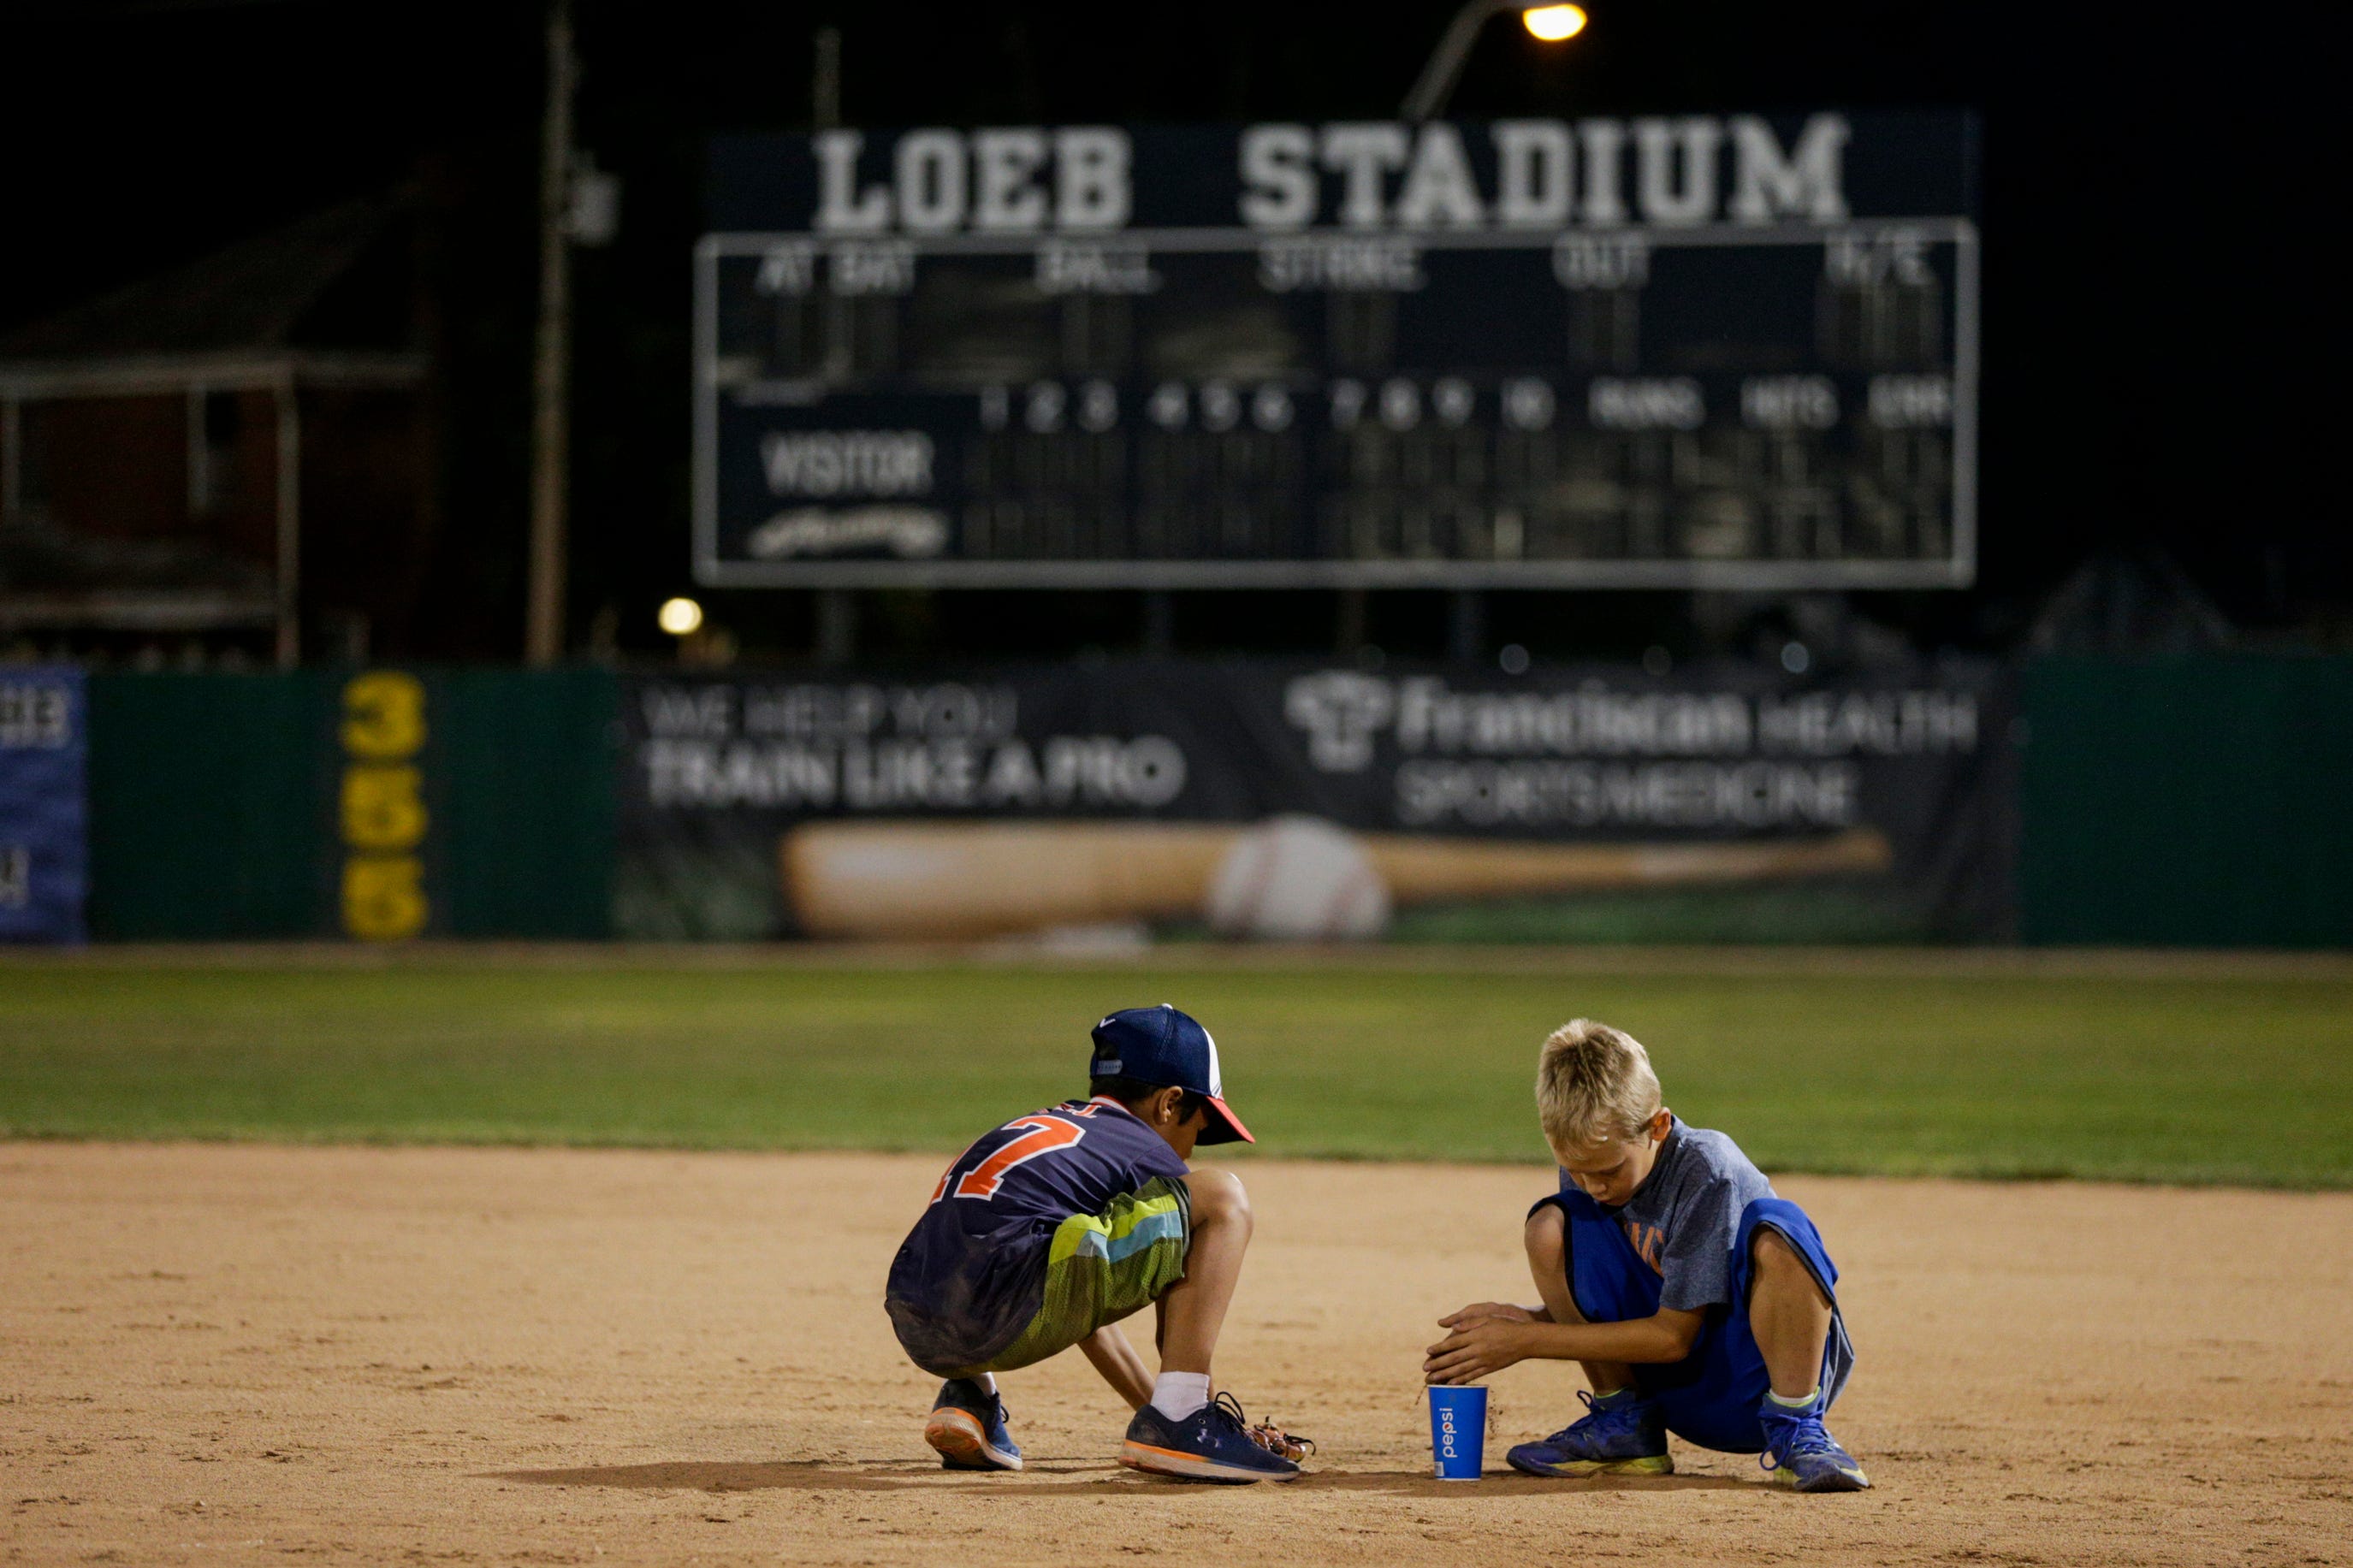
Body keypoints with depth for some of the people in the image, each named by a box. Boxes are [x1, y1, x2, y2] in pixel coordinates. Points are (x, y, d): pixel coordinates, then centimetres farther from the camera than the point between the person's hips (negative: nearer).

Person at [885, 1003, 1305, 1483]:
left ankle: (969, 1395, 17)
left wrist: (1152, 1403, 47)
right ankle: (1175, 1423, -9)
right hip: (1003, 1325, -8)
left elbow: (1087, 1301, 43)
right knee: (1223, 1198, 3)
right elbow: (1176, 1330, 18)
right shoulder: (1148, 1153, 13)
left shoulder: (1032, 1125, 34)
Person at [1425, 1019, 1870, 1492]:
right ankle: (1624, 1425, -2)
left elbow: (1673, 1334, -21)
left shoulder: (1708, 1172, -23)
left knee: (1775, 1229, -35)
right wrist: (1521, 1320, -15)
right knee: (1551, 1224, -11)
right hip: (1677, 1390, 6)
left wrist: (1527, 1341, -20)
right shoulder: (1588, 1167, -3)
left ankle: (1796, 1429, -20)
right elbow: (1594, 1304, 7)